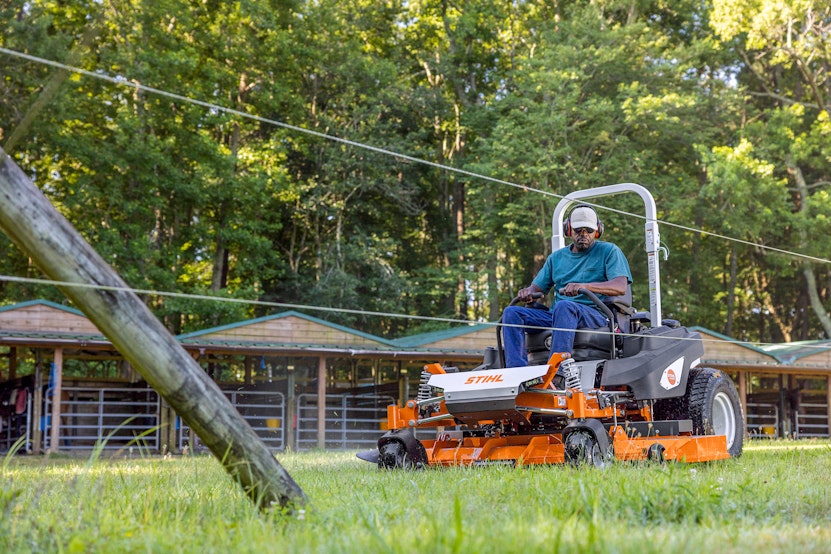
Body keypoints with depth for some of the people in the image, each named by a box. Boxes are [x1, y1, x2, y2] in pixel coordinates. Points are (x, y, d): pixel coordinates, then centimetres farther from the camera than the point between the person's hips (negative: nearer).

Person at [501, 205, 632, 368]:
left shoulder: (608, 251, 8)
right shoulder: (557, 257, 24)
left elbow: (621, 287, -8)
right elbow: (538, 287, 22)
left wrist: (584, 286, -24)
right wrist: (528, 292, -6)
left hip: (595, 315, -5)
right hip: (555, 316, 5)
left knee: (563, 306, -39)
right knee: (512, 312, -16)